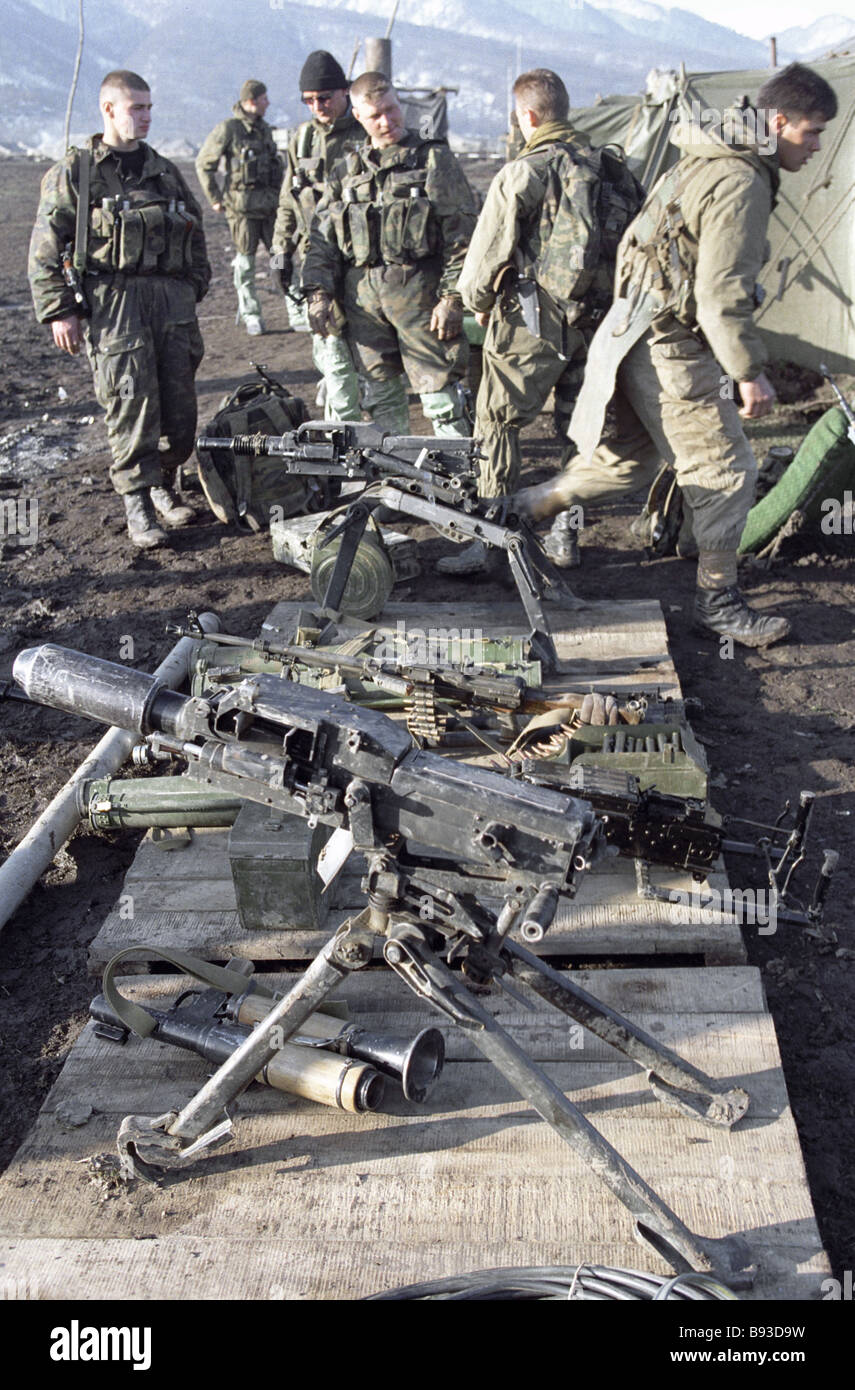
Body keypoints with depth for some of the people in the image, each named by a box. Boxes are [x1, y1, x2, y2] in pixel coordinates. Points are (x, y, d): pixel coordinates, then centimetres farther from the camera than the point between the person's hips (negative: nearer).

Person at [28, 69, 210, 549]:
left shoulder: (165, 171, 17)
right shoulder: (73, 173, 3)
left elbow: (195, 234, 24)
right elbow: (46, 249, 0)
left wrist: (194, 289, 15)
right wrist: (58, 311, -7)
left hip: (171, 296, 5)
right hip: (111, 300, -5)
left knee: (180, 401, 2)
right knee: (132, 402, -10)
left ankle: (163, 484, 20)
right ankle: (138, 504, -2)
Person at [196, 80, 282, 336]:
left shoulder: (264, 128, 13)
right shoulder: (228, 129, -7)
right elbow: (203, 164, -3)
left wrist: (278, 194, 17)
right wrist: (215, 199, -3)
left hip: (269, 204, 6)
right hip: (242, 205, -5)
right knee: (245, 262, 1)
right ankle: (251, 316, 9)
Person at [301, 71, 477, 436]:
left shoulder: (435, 159, 3)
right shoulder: (347, 170, 15)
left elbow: (462, 233, -2)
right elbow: (322, 236, 15)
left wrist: (453, 297, -11)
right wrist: (319, 292, 1)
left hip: (419, 292, -4)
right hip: (363, 297, 4)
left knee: (440, 392, -6)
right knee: (382, 396, 10)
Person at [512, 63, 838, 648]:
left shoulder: (711, 162, 15)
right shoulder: (742, 183, -18)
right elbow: (722, 293, -23)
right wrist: (750, 372, -18)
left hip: (638, 333, 10)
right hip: (673, 350, -10)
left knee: (626, 460, 19)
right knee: (727, 470, -2)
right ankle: (718, 601, 9)